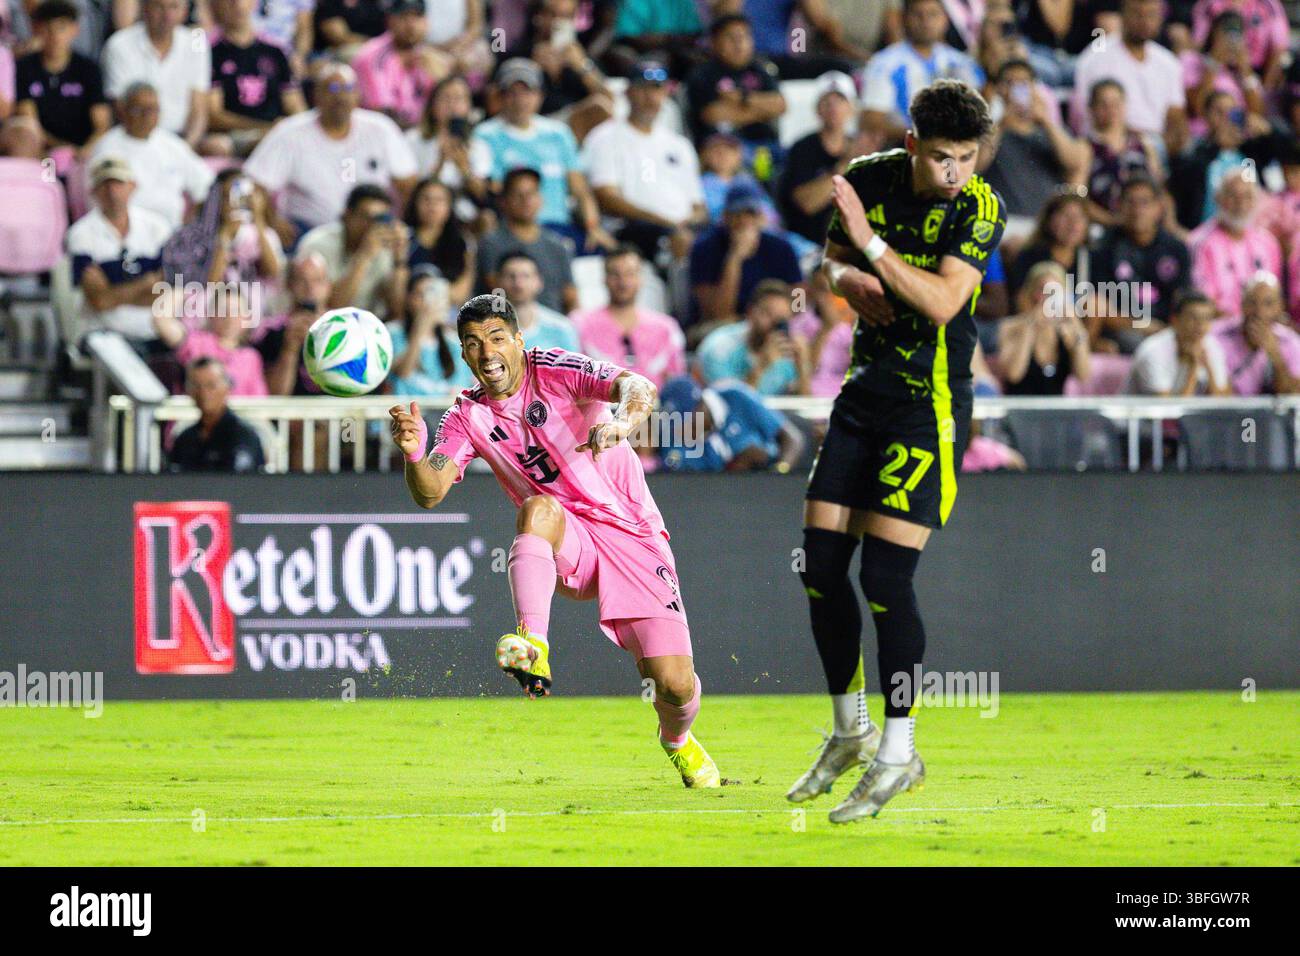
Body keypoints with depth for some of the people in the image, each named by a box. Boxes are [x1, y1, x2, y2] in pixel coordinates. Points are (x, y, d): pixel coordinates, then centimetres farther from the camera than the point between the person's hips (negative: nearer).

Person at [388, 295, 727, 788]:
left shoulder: (554, 369, -9)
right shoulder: (468, 415, 1)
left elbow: (639, 388, -25)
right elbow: (430, 493, -11)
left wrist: (621, 420, -49)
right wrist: (414, 452, -33)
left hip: (632, 533, -2)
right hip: (566, 549, 2)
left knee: (675, 684, -11)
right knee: (538, 506, -35)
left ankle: (677, 741, 26)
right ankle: (534, 649, -44)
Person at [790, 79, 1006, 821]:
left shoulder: (981, 208, -14)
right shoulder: (870, 179, 1)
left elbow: (942, 301, -25)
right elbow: (834, 258, 17)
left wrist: (874, 245, -29)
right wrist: (848, 278, -5)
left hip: (930, 405, -6)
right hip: (865, 391, 6)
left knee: (887, 574, -12)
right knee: (821, 565, 5)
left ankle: (898, 753, -1)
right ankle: (852, 731, 22)